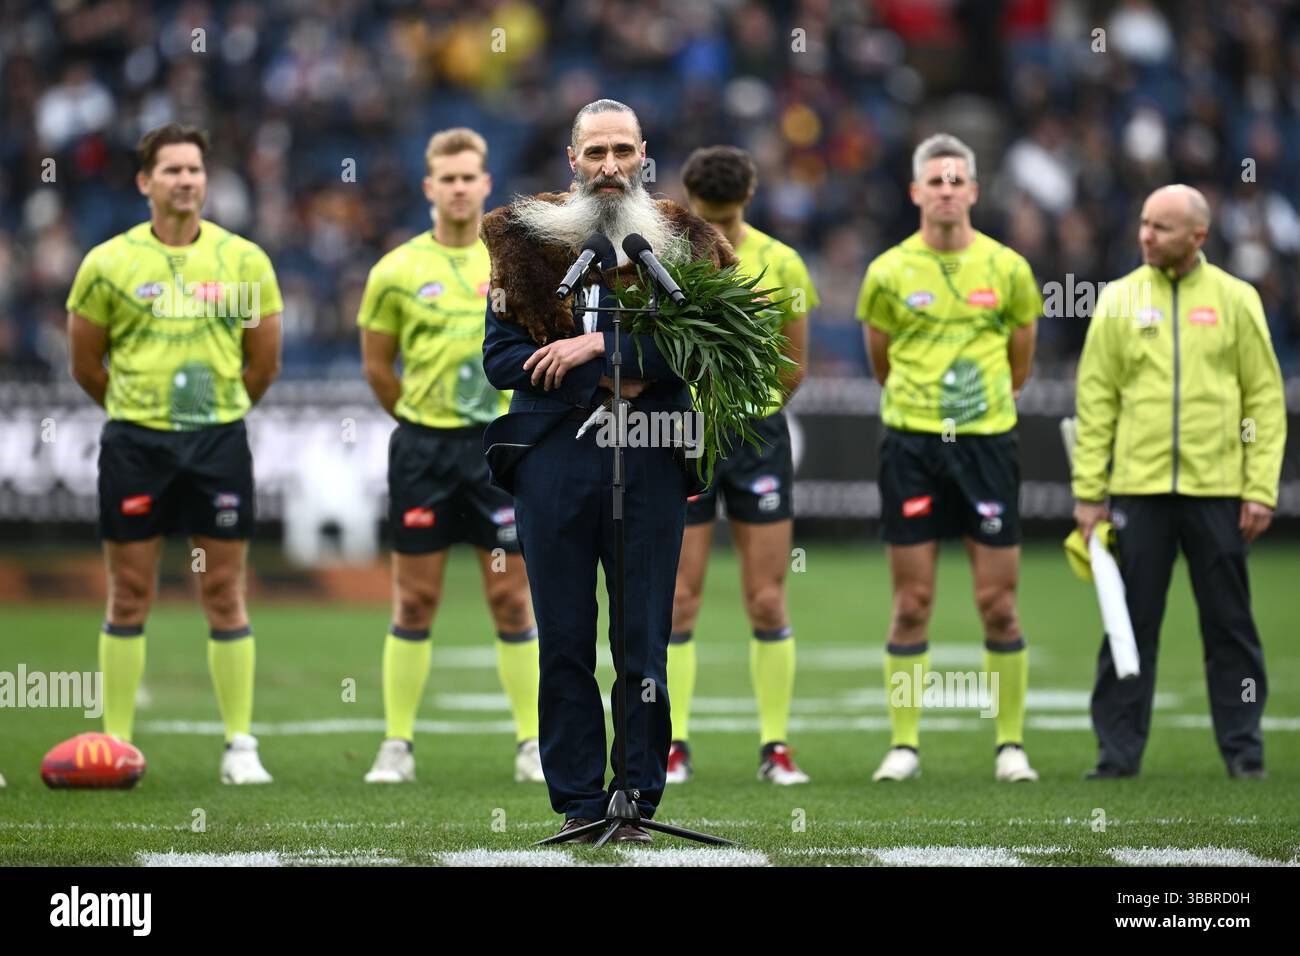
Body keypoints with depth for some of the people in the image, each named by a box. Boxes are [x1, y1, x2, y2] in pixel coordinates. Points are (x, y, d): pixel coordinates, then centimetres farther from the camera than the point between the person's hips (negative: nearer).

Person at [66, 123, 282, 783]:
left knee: (224, 594, 2)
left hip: (219, 441, 1)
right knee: (129, 597, 2)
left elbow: (263, 363, 11)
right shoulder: (108, 264, -1)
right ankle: (116, 746, 7)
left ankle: (240, 747, 7)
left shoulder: (244, 261, 2)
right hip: (134, 443, -1)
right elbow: (85, 363, 9)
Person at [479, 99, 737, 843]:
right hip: (553, 455, 1)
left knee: (644, 641, 0)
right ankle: (580, 802, 7)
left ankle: (638, 801, 5)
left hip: (650, 463, -1)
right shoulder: (527, 238, 9)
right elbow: (500, 354, 2)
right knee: (565, 642, 2)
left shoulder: (680, 242, 9)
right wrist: (606, 381, -7)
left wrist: (598, 346, -13)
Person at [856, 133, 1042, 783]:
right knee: (912, 604, 0)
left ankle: (1011, 745, 8)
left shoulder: (1007, 268, 2)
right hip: (911, 445, 0)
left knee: (998, 604, 0)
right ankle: (904, 744, 6)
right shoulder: (889, 272, 0)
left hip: (988, 443, 0)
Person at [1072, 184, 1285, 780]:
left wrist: (1261, 490, -4)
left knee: (1230, 625, 4)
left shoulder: (1235, 300, 4)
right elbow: (1095, 401, 5)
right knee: (1130, 624, 2)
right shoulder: (1119, 301, 6)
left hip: (1217, 489, 0)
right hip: (1138, 490, 1)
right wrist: (1088, 492, 0)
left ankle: (1243, 750, 11)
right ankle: (1118, 750, 8)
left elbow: (1265, 400, 4)